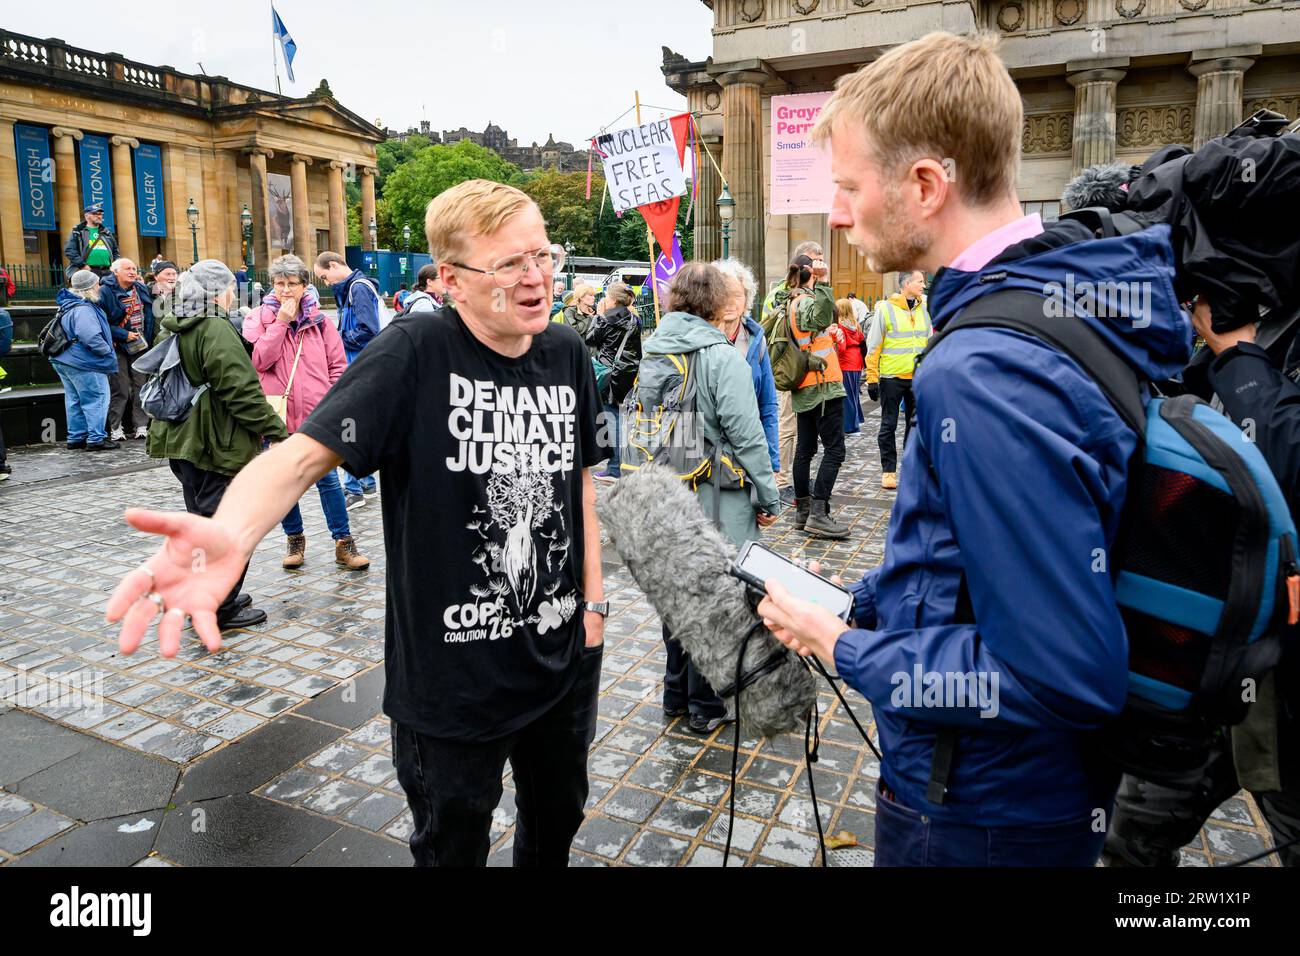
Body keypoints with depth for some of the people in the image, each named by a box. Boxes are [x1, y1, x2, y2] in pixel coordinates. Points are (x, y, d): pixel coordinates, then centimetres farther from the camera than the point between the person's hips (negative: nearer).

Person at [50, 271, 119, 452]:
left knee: (74, 400, 16)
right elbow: (92, 338, -29)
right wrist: (108, 352, -14)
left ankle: (75, 438, 23)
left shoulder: (69, 306, 13)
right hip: (83, 364, -10)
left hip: (64, 361, 10)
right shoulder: (83, 310, -21)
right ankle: (96, 439, -1)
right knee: (97, 399, -3)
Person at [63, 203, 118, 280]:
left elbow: (115, 251, 25)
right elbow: (69, 250, -2)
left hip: (106, 272, 5)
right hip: (87, 271, -5)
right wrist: (82, 265, -13)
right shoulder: (77, 232, 6)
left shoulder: (106, 232, 21)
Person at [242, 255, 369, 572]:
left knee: (328, 480, 1)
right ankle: (295, 540, 27)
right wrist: (280, 322, -14)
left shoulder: (319, 320, 4)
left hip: (316, 414, -1)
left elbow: (337, 365, 5)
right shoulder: (260, 318, 2)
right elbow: (259, 360, -13)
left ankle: (344, 543, 8)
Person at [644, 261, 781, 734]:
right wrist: (769, 496, -8)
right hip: (717, 500, -6)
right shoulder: (723, 356, -16)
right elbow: (746, 435, -18)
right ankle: (706, 707, 21)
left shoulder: (652, 352, 3)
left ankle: (677, 694, 34)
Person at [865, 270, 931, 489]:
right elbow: (873, 346, -6)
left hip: (919, 378, 5)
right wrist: (872, 378, -10)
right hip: (891, 377, -5)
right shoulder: (885, 309, -6)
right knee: (888, 426, 3)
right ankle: (889, 470, 11)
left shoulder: (924, 310, 9)